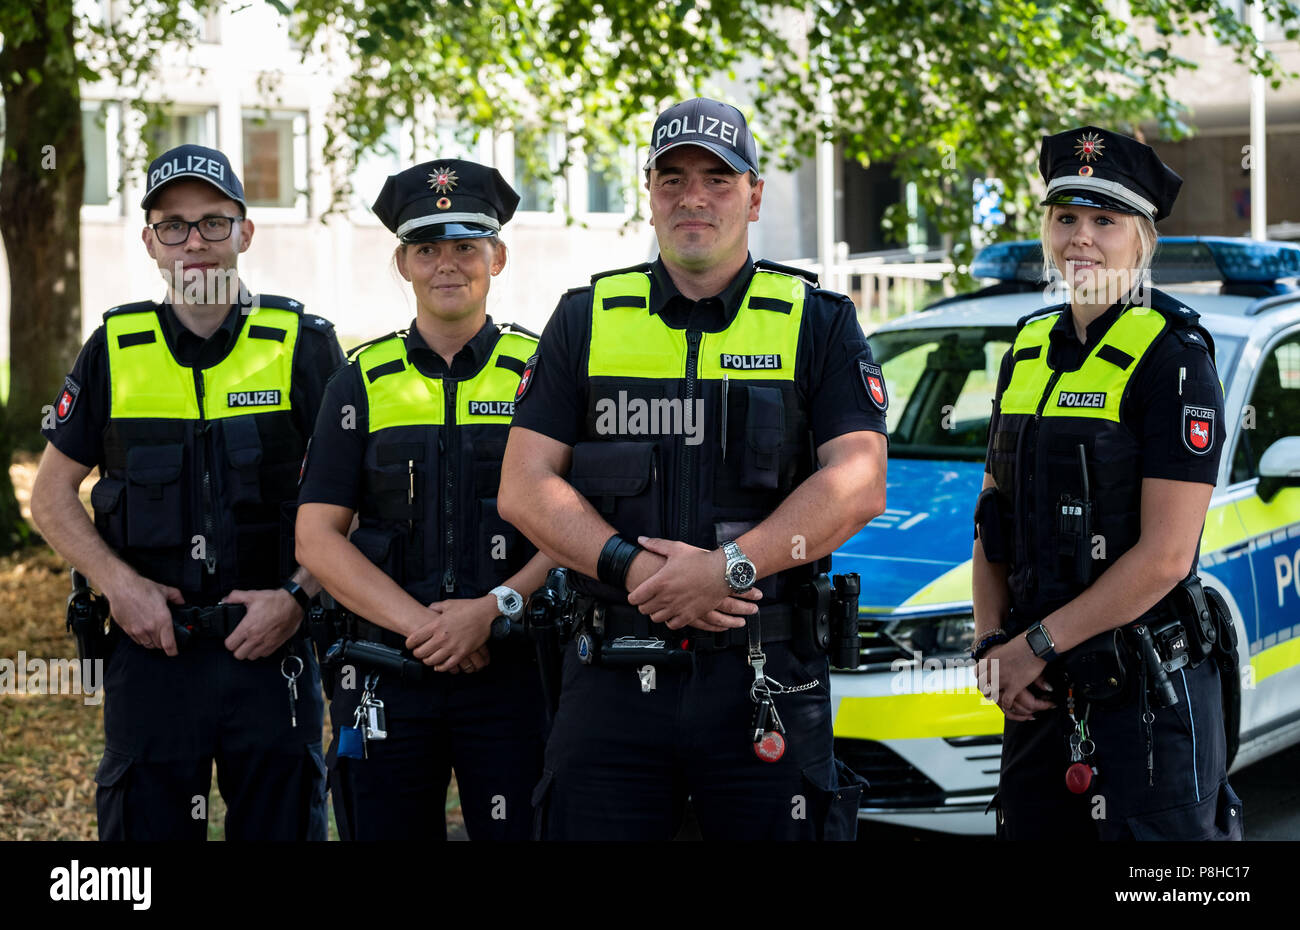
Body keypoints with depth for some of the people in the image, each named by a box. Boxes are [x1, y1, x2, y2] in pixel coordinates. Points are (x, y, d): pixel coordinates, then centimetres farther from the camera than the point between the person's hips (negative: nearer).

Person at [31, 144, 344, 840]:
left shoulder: (303, 345, 0)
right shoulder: (113, 352, 5)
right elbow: (51, 496, 10)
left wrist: (296, 595, -10)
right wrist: (118, 582, -5)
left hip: (270, 645, -1)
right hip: (149, 649, 1)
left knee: (283, 826, 4)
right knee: (145, 826, 6)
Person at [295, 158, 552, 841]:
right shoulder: (363, 381, 8)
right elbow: (317, 535, 2)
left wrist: (493, 610, -16)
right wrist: (418, 623, -11)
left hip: (512, 666, -1)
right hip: (386, 675, 2)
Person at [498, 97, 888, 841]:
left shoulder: (818, 324, 6)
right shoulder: (587, 319, 11)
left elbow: (858, 484, -6)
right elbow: (524, 488, 4)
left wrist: (730, 565, -18)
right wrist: (632, 567, -13)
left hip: (766, 685, -1)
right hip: (613, 676, 1)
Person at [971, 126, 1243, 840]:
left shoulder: (1175, 357, -10)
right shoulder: (1028, 351, 12)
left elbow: (1165, 555, -16)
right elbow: (992, 520, 16)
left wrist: (1037, 645, -13)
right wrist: (991, 644, 1)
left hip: (1148, 693, -7)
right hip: (1040, 694, 7)